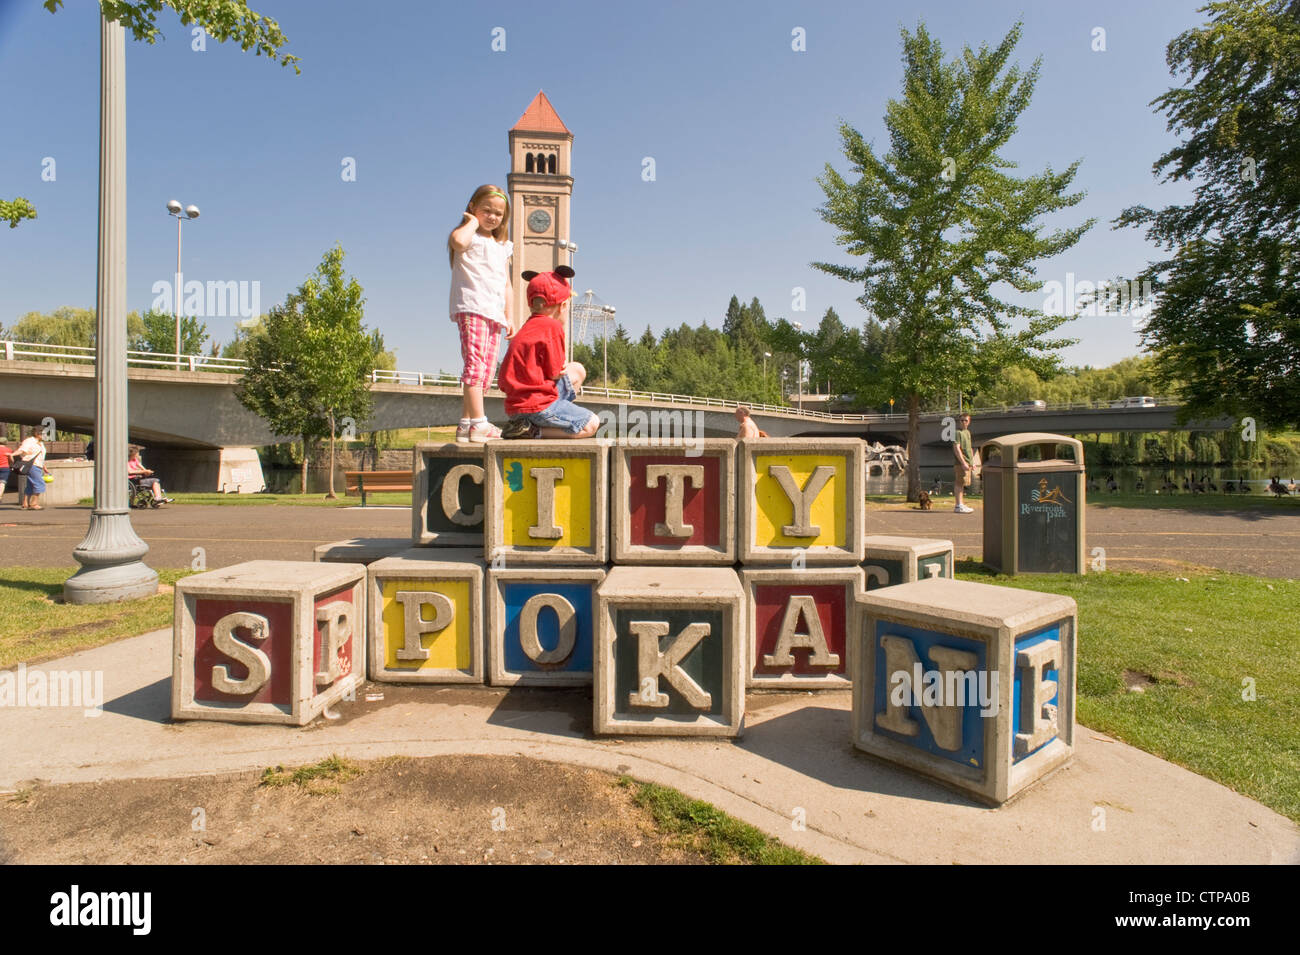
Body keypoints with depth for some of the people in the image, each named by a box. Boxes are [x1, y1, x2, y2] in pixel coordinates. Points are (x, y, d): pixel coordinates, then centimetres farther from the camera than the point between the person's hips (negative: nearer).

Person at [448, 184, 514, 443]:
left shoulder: (503, 246, 27)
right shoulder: (469, 236, 4)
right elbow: (458, 241, -23)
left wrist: (508, 317, 20)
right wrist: (473, 222, -5)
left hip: (495, 314, 7)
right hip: (471, 308, -7)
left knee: (484, 371, 3)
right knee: (475, 364, -19)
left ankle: (465, 425, 7)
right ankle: (478, 424, -25)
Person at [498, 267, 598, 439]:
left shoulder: (527, 328, 15)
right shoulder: (552, 326, -12)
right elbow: (555, 372, -12)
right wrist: (562, 370, 13)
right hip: (537, 405, -9)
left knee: (578, 371, 20)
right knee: (591, 425, 1)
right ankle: (531, 430, -10)